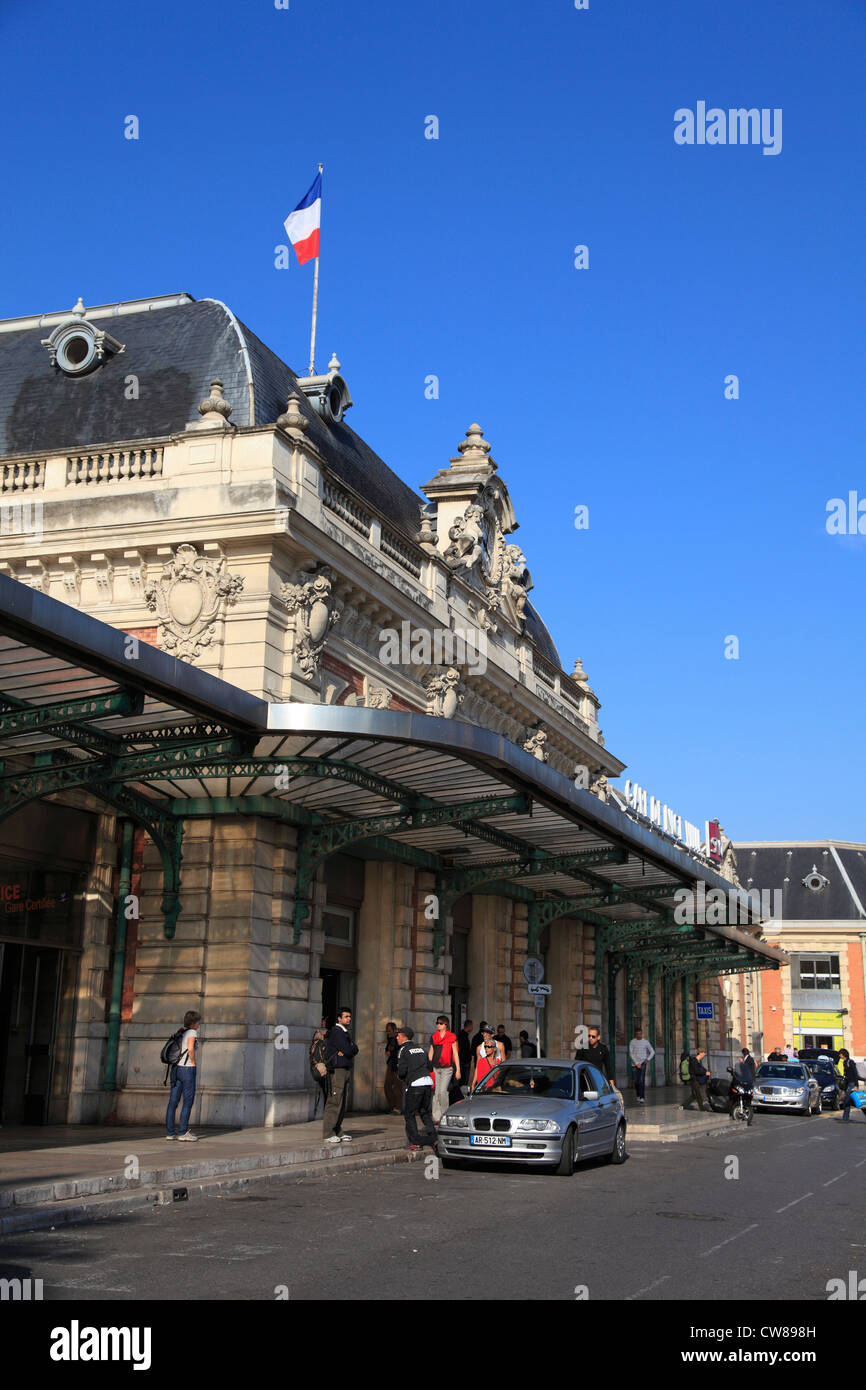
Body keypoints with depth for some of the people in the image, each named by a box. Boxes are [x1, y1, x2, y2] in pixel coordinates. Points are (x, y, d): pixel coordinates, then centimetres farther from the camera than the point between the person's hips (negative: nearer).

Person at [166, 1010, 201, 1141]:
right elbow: (190, 1049, -24)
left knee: (173, 1102, 6)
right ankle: (183, 1132, -2)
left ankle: (169, 1132, 8)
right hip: (188, 1069, -8)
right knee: (188, 1102, -1)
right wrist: (194, 1064, -10)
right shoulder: (192, 1033, -8)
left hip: (176, 1068, 8)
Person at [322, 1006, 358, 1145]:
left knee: (342, 1103, 11)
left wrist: (347, 1050, -8)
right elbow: (348, 1050, -18)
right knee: (334, 1102, -11)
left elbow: (355, 1050, 11)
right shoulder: (336, 1032, -10)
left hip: (346, 1070, 10)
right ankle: (328, 1134, -10)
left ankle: (338, 1132, 16)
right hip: (337, 1070, -10)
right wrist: (352, 1047, 2)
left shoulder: (345, 1033, 21)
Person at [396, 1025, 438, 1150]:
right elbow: (429, 1065, 18)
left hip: (414, 1084, -6)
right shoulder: (421, 1048, 19)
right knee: (425, 1112, 15)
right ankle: (432, 1138, 3)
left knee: (410, 1113, 5)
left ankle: (415, 1141, 1)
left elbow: (402, 1070, -9)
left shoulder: (403, 1050, -1)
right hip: (428, 1082, 6)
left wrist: (401, 1077, 12)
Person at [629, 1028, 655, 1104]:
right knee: (636, 1081, 4)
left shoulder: (646, 1042, 4)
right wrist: (636, 1063, -9)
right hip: (635, 1063, 1)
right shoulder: (632, 1042, 2)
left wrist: (648, 1059, -5)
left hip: (643, 1063, -1)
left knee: (641, 1080, -12)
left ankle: (642, 1098, -14)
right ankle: (639, 1096, 24)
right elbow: (631, 1053, -1)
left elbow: (652, 1052, 11)